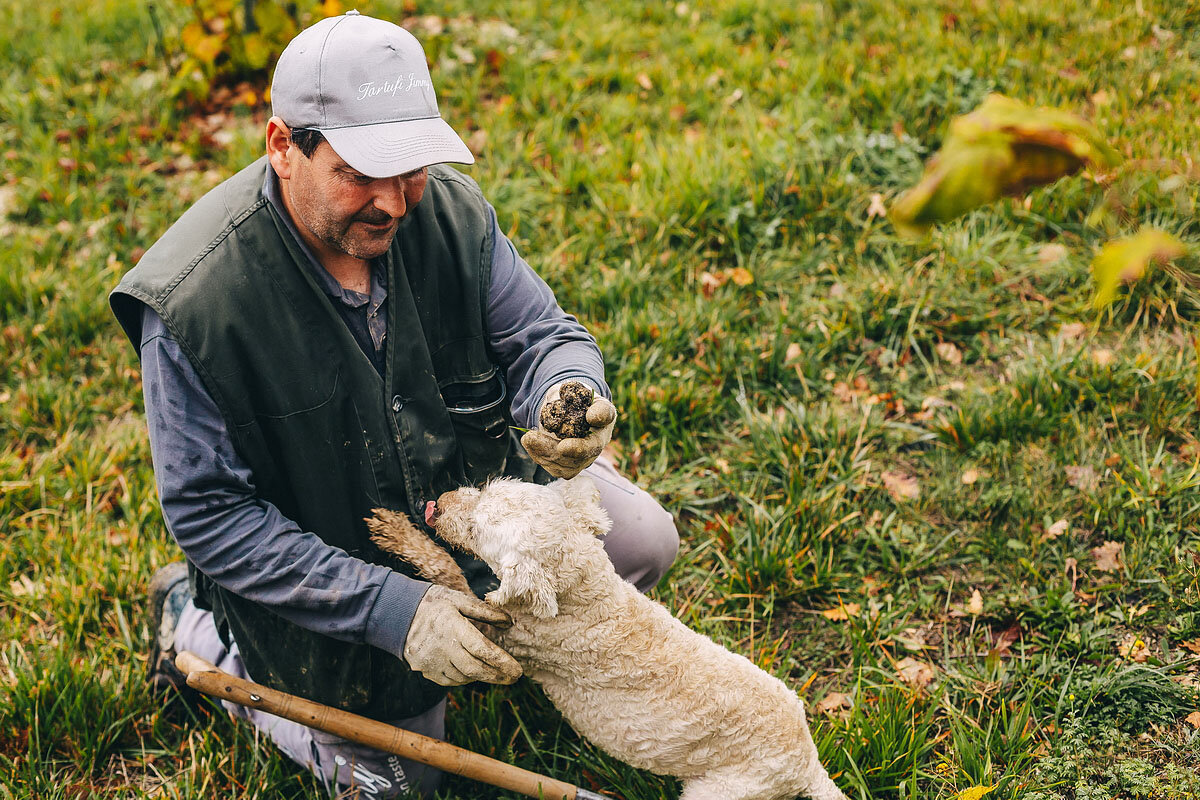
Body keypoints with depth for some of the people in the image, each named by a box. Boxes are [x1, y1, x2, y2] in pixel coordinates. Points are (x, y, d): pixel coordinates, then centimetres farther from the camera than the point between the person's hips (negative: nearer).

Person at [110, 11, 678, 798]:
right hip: (319, 569, -4)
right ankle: (196, 628, 30)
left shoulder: (448, 208, -19)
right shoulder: (192, 298, -33)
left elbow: (544, 334, -10)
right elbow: (212, 514, -27)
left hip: (466, 486, 4)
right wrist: (390, 608, -33)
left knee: (642, 539, -7)